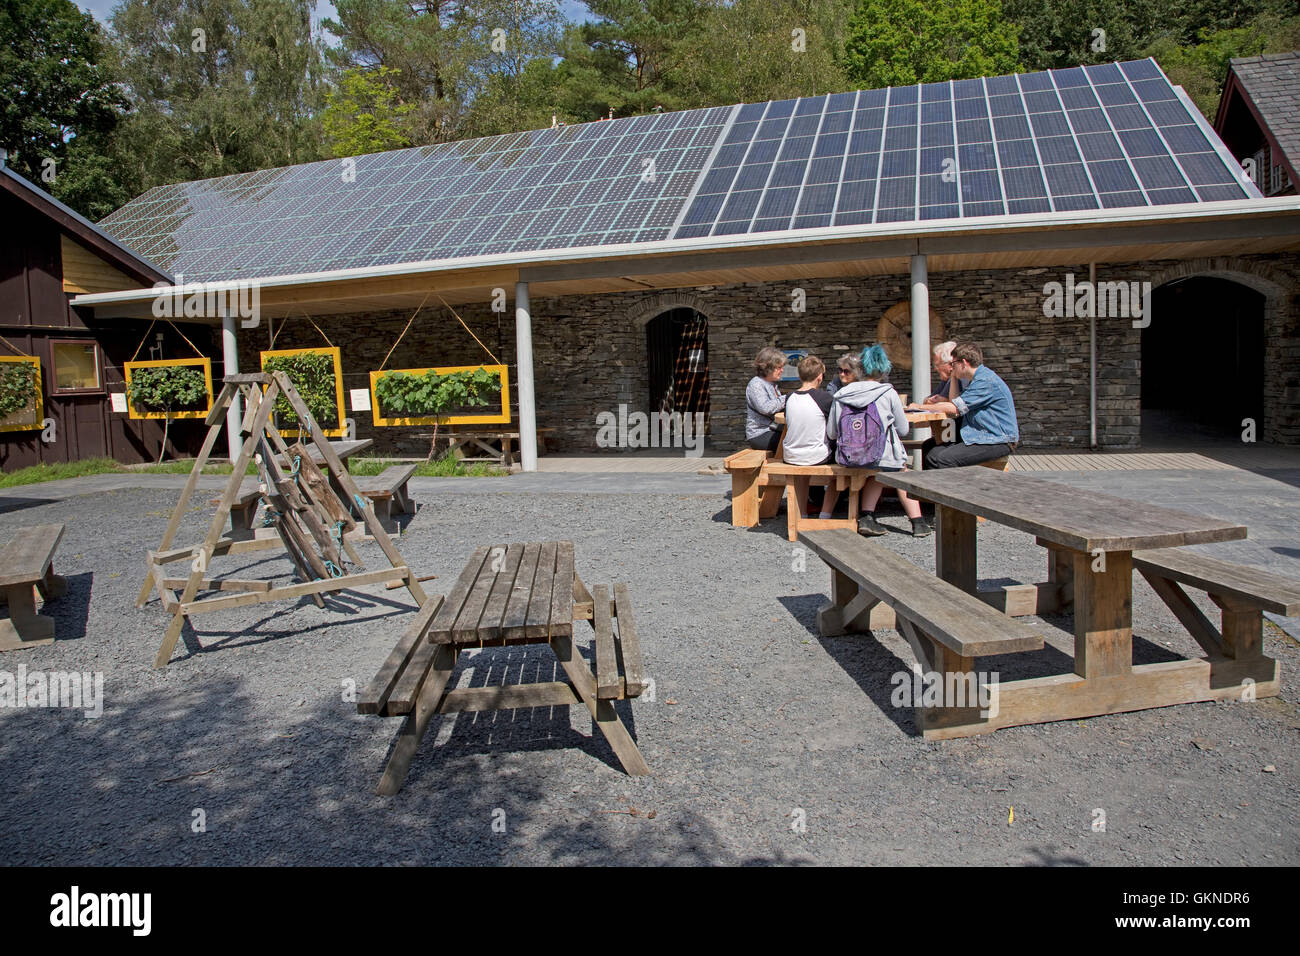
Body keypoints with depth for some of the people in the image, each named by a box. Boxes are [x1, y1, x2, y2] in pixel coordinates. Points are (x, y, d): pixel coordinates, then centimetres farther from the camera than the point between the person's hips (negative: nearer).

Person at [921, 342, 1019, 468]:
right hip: (977, 437, 9)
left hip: (999, 441, -9)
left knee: (944, 459, -27)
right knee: (932, 455, -9)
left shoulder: (987, 381, -16)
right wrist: (954, 377, 16)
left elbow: (954, 408, -18)